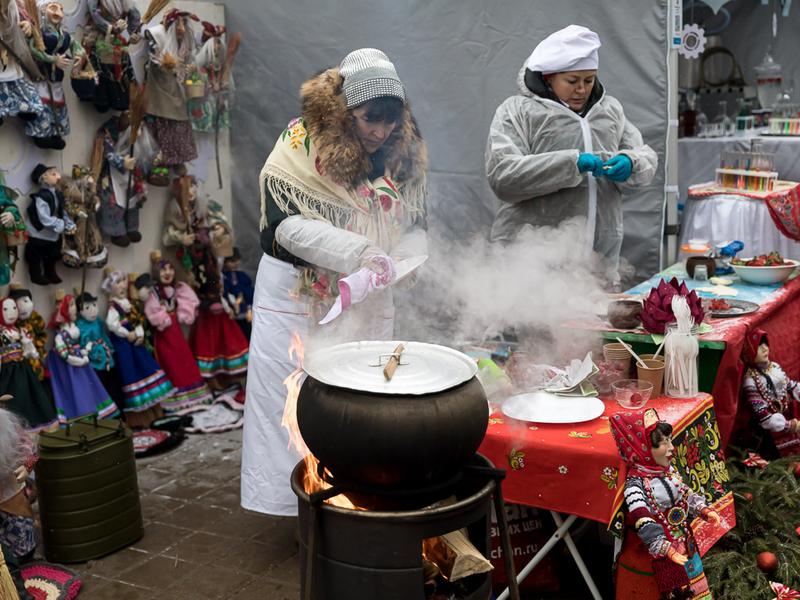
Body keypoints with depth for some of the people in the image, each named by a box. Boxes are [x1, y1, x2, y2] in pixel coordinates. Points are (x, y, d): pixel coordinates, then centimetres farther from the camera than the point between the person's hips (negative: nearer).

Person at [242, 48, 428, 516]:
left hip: (369, 302, 3)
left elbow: (415, 226, 6)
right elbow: (287, 223, -20)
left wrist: (403, 258, -17)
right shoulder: (301, 145, -12)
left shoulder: (404, 152, -1)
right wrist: (358, 251, -31)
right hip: (298, 297, -3)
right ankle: (297, 498, 19)